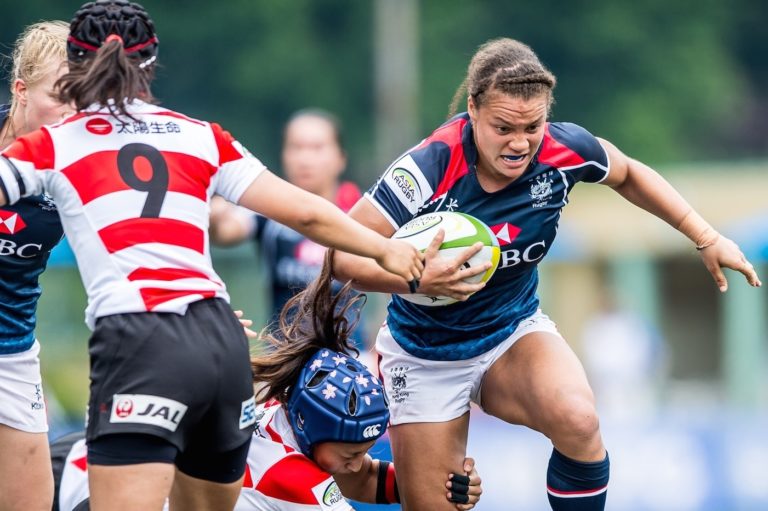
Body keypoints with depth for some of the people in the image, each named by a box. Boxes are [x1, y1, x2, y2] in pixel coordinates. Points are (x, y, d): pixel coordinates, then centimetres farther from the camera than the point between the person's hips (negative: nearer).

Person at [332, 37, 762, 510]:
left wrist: (707, 238, 2)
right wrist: (415, 278, -43)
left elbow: (628, 174, 5)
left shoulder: (565, 150, -18)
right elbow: (341, 254, -27)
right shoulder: (428, 169, -30)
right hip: (426, 356, -2)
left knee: (578, 422, -30)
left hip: (515, 330, 2)